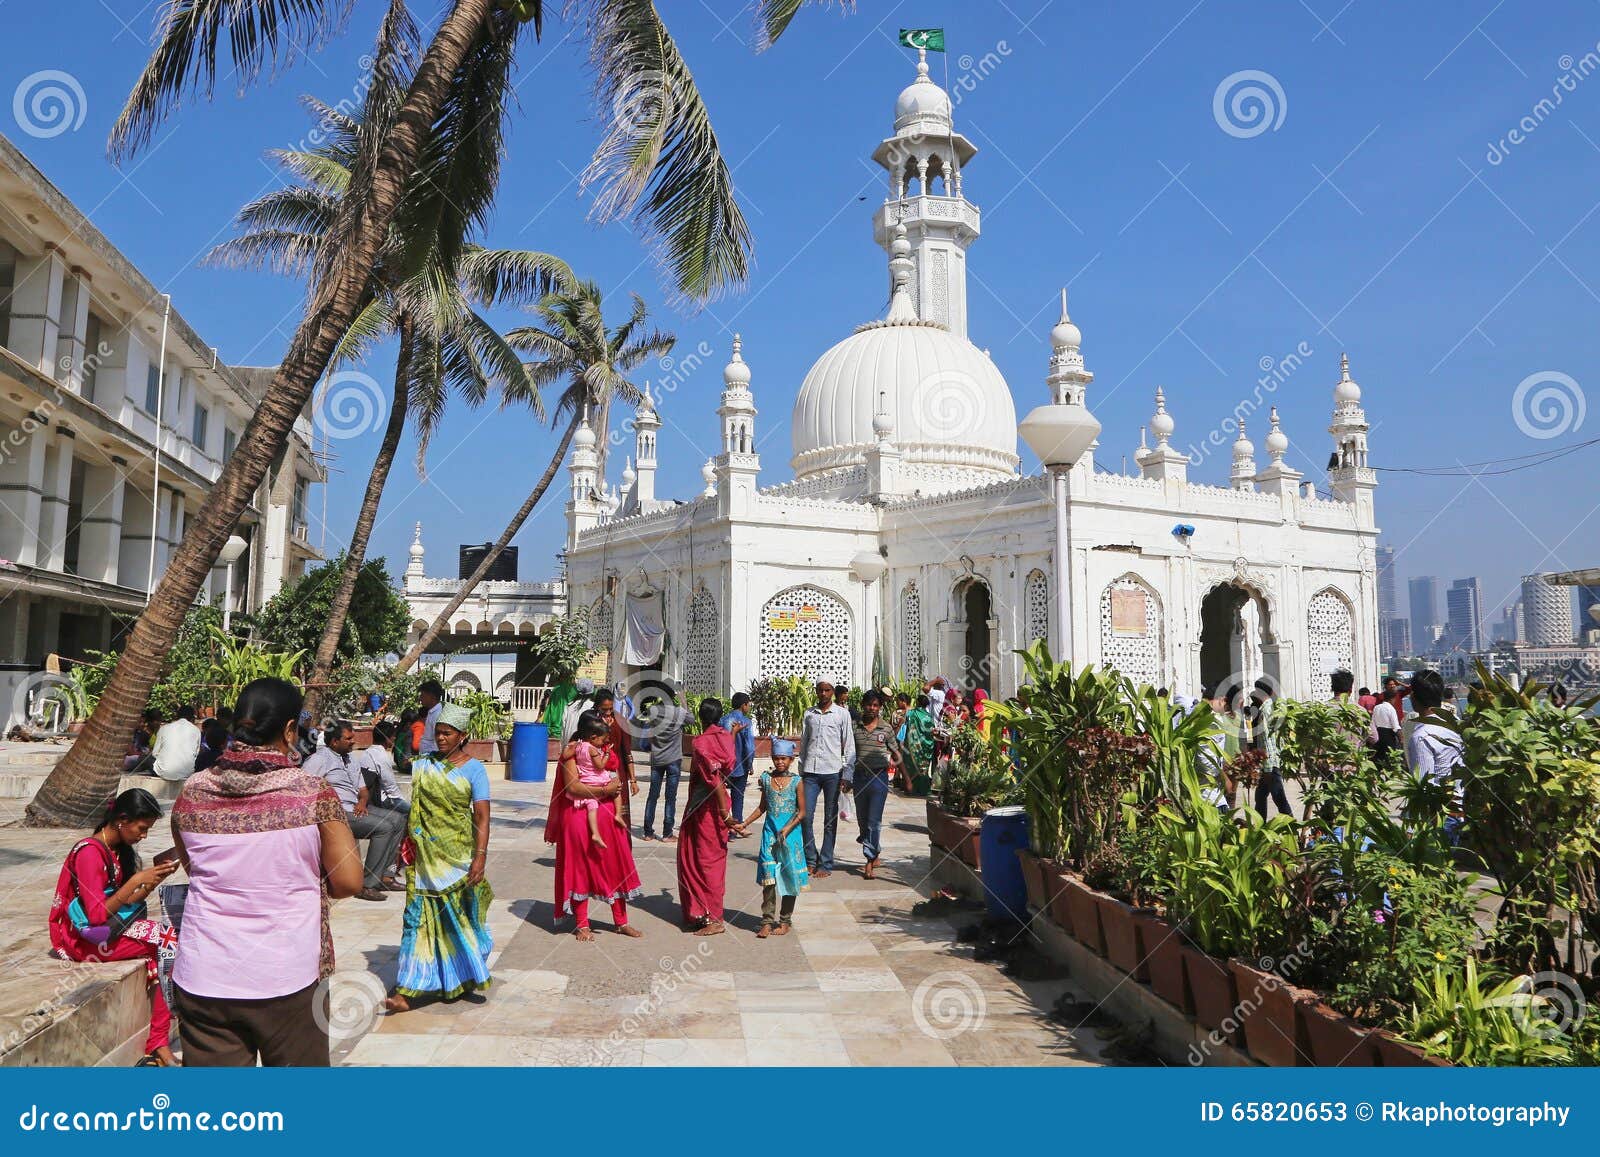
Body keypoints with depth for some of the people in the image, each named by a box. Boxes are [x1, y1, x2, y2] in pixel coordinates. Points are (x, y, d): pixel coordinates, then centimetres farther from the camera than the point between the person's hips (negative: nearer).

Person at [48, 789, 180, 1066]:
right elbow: (97, 915, -24)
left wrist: (155, 877, -4)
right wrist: (137, 880, -23)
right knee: (166, 940, -18)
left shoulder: (118, 850, 9)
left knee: (161, 953, -15)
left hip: (110, 927, 8)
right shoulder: (89, 852, -18)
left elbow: (125, 902, 9)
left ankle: (158, 1043, -14)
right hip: (82, 938, -8)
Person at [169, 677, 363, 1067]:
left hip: (204, 980, 3)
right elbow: (348, 881, -10)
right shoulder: (314, 794, -12)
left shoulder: (192, 792, -2)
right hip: (288, 977, -3)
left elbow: (192, 867, 14)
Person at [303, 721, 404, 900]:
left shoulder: (350, 760, 22)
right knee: (383, 827, -25)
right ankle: (367, 885, -22)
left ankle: (383, 875, -1)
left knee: (398, 820, 0)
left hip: (355, 808, 9)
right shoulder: (320, 759, -5)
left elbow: (363, 789, 22)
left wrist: (363, 802, -2)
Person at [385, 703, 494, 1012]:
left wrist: (480, 856, -18)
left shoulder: (473, 769, -5)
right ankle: (406, 992, 2)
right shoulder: (424, 764, 5)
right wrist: (408, 847, 11)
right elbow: (415, 807, 13)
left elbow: (482, 816, -10)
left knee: (459, 915, 6)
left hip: (458, 853, -2)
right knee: (420, 916, 0)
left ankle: (463, 977, 26)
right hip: (425, 853, 3)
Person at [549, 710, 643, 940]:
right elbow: (572, 786, -18)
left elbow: (615, 782, 8)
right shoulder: (572, 751, -9)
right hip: (579, 816, -5)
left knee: (616, 865, 6)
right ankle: (582, 924, 18)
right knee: (581, 868, 6)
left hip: (607, 812, 5)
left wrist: (618, 812, -4)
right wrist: (604, 790, -18)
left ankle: (621, 921, 18)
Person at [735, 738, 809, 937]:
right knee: (768, 877, -2)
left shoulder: (796, 782, -5)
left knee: (789, 877, 5)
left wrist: (787, 829, -17)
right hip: (770, 832, 2)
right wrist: (744, 824, 9)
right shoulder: (766, 778, 4)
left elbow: (802, 812, -4)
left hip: (790, 833, -2)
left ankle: (785, 921, 17)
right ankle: (767, 922, 4)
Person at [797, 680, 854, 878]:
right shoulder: (809, 713, 11)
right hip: (810, 772, 2)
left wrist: (847, 773, -3)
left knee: (830, 820, 3)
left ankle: (825, 864, 10)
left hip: (832, 772, -2)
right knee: (805, 816, -2)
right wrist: (801, 770, 13)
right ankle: (810, 860, 13)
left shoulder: (842, 714, 2)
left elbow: (849, 745, 3)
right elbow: (803, 742, 15)